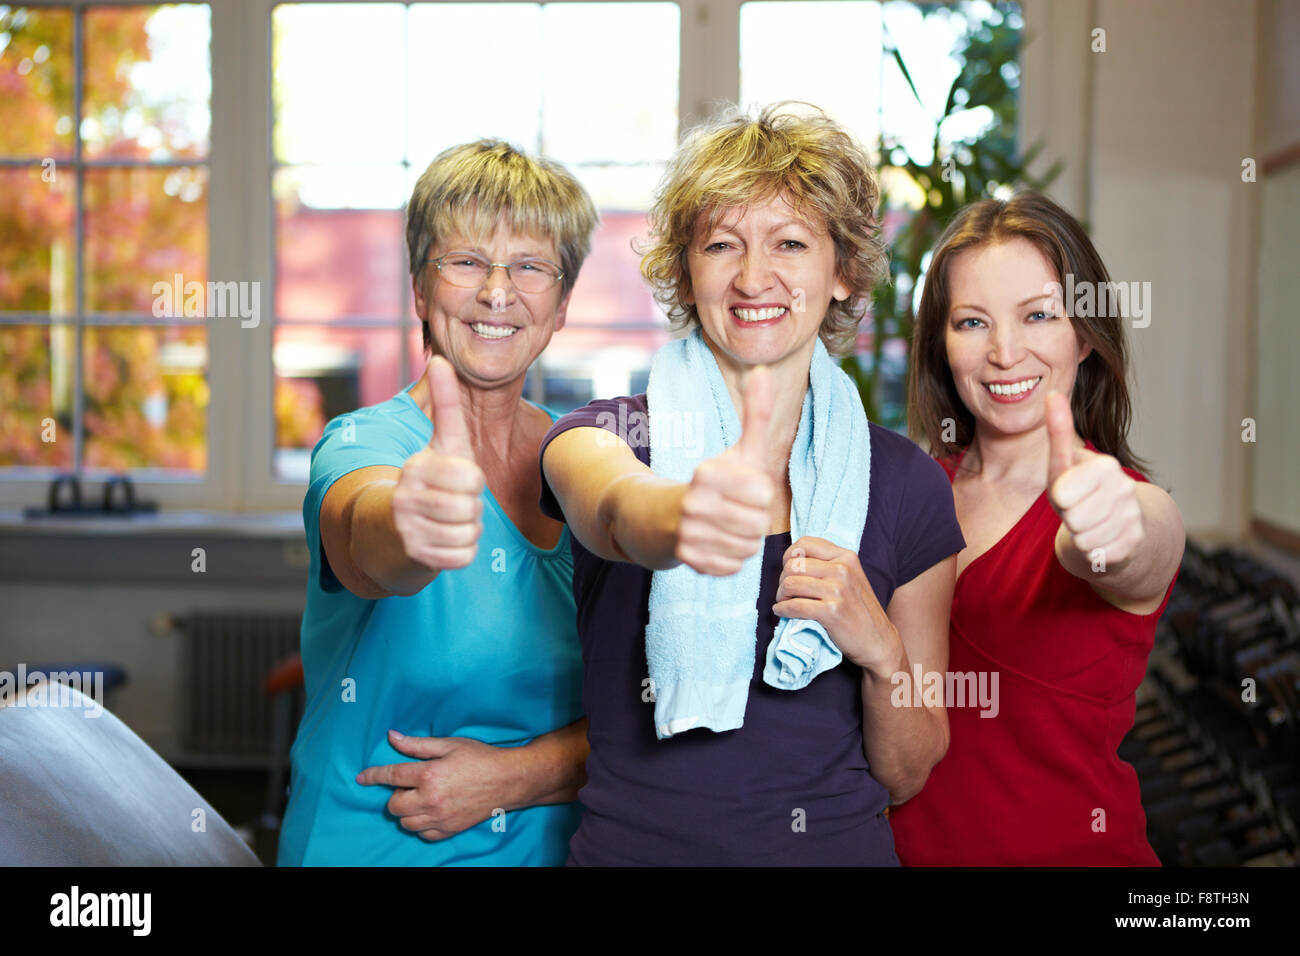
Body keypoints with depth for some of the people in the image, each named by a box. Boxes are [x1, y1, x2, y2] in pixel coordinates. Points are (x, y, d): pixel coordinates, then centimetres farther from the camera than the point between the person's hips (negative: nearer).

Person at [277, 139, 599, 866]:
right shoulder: (361, 444, -13)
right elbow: (365, 545, -37)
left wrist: (522, 773, -16)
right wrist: (409, 528, -57)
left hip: (551, 845, 3)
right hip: (367, 846, -3)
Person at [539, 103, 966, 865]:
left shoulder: (906, 481, -2)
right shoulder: (606, 434, -6)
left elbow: (907, 776, 2)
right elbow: (612, 513, -32)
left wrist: (881, 652, -17)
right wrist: (675, 518, -53)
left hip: (840, 843, 2)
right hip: (631, 842, -1)